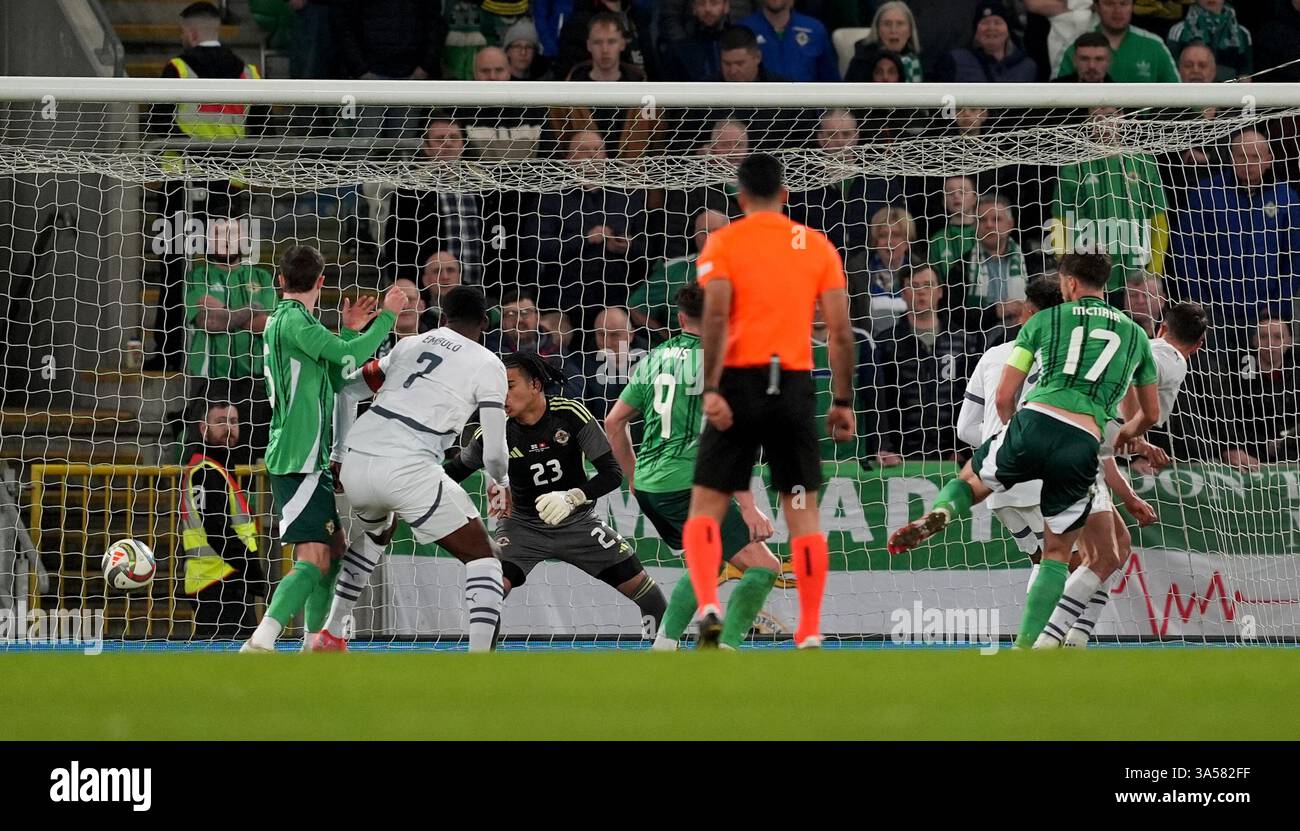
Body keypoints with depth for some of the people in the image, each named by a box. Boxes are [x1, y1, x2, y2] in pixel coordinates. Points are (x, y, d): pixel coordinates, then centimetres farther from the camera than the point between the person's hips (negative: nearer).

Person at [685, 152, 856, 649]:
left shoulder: (724, 243, 1)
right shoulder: (818, 246, 9)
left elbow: (716, 316, -13)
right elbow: (840, 331, 5)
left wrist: (710, 389, -16)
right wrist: (844, 401, 10)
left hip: (740, 384, -2)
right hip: (795, 386, 2)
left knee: (707, 506, 5)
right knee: (803, 511, 9)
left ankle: (708, 607, -18)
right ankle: (810, 632, 5)